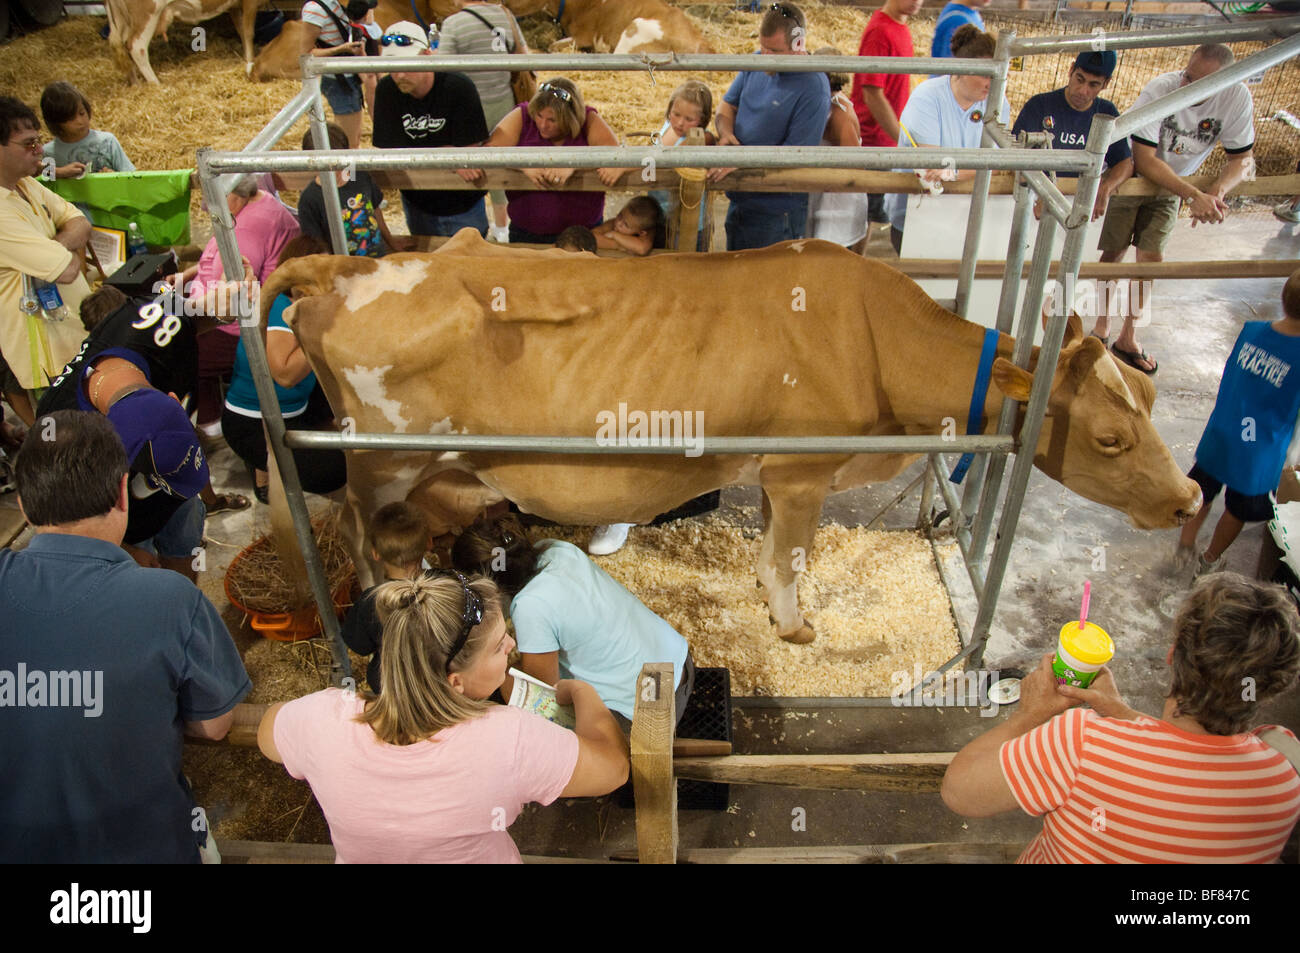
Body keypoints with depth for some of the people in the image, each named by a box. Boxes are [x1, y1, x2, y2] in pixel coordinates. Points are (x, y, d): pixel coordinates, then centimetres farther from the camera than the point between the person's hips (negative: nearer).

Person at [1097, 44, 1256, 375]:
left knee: (1151, 258, 0)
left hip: (1171, 187, 3)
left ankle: (1128, 337, 13)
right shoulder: (1159, 90, -32)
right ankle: (1102, 324, 21)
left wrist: (1215, 193, -33)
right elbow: (1144, 160, -33)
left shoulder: (1237, 98, -21)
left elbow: (1242, 158, -12)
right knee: (1114, 253, 0)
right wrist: (1194, 195, -41)